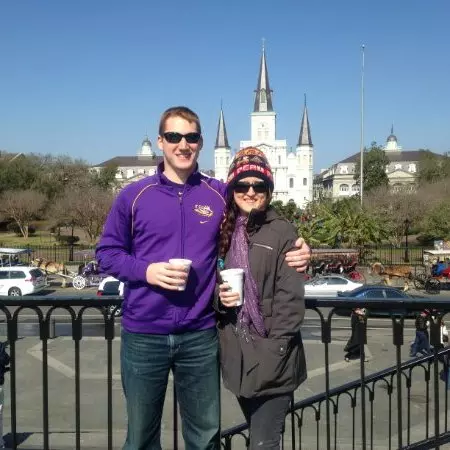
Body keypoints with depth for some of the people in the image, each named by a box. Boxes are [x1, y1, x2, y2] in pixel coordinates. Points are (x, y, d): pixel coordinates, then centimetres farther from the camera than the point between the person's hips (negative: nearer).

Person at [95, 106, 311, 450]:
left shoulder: (221, 195, 1)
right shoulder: (134, 196, -2)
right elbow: (107, 252, 2)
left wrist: (297, 251, -8)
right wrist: (146, 270, -15)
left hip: (200, 335, 1)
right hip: (143, 335, 0)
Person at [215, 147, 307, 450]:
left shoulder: (283, 232, -7)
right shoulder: (225, 232, 9)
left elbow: (291, 297, -11)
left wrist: (273, 350, -16)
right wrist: (218, 296, -6)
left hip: (271, 359, -5)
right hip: (237, 356, 5)